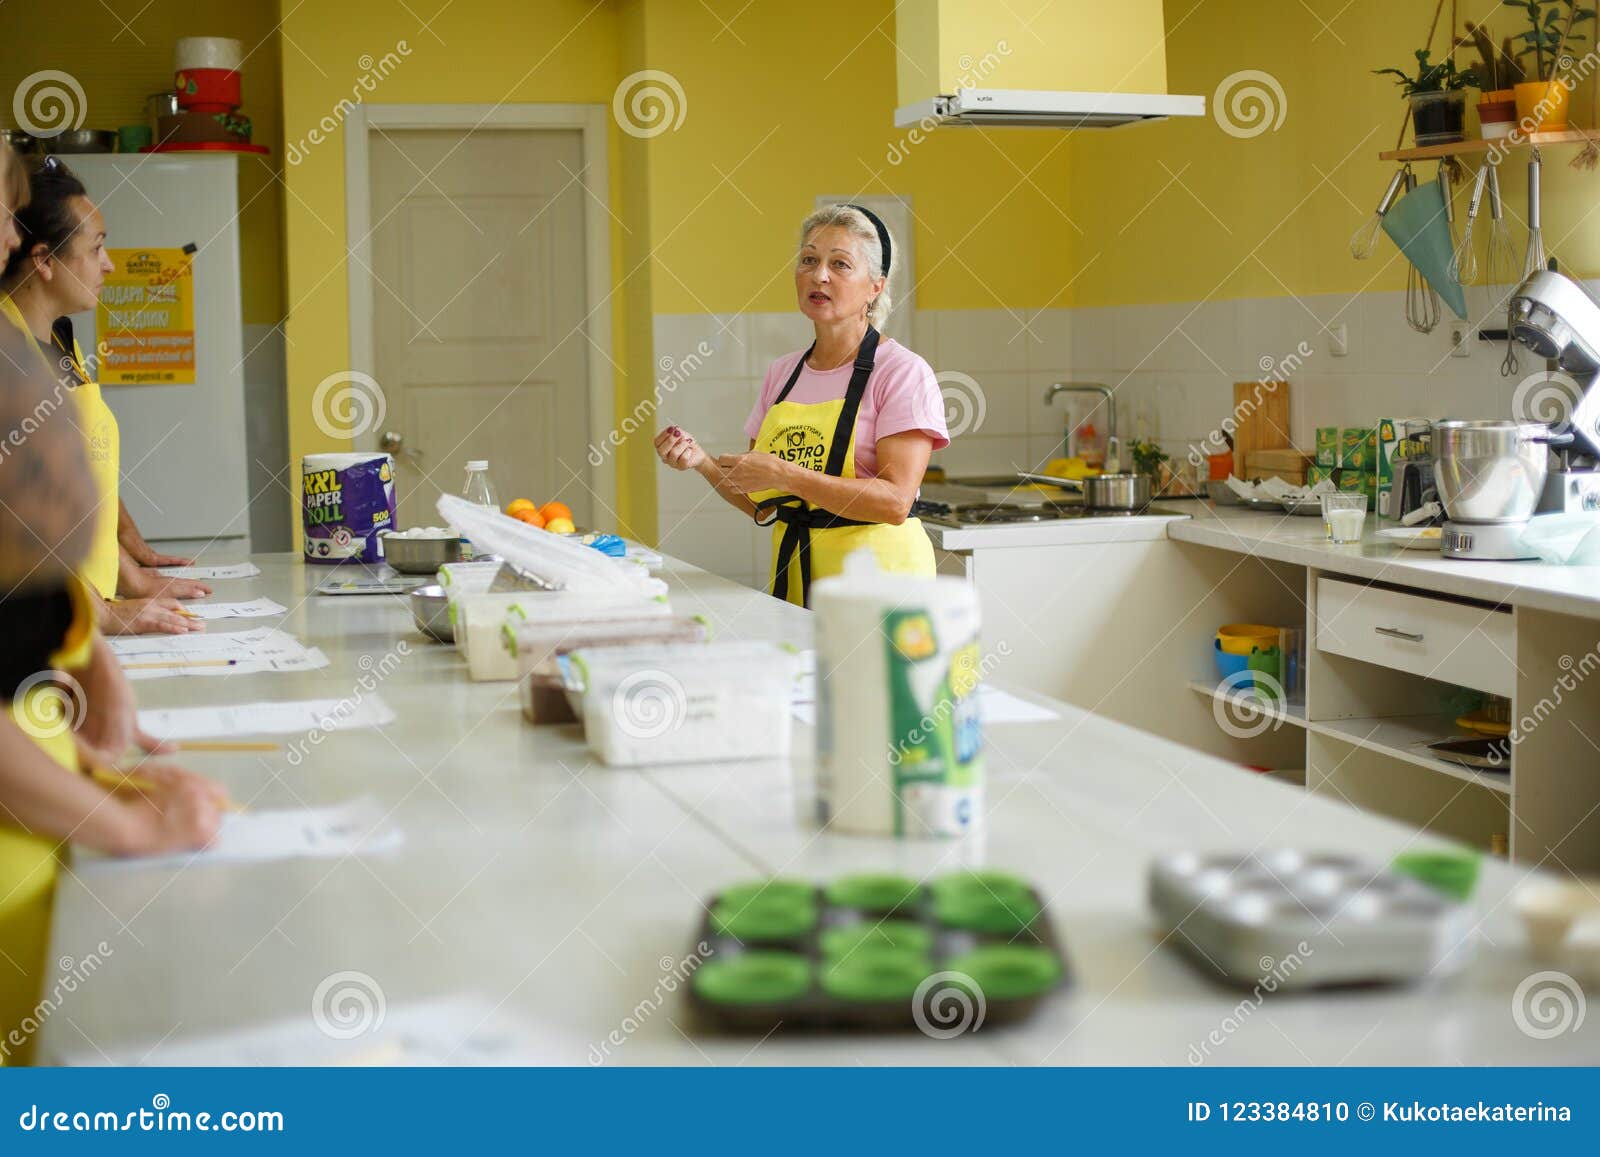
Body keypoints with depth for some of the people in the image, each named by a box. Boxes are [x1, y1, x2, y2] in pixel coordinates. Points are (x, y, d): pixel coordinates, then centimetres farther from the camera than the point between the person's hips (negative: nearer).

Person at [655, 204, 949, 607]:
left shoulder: (902, 372, -7)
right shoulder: (782, 373, 11)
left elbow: (895, 502, -18)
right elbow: (763, 507, 14)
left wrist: (785, 475, -22)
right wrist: (703, 464, -3)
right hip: (791, 572, 5)